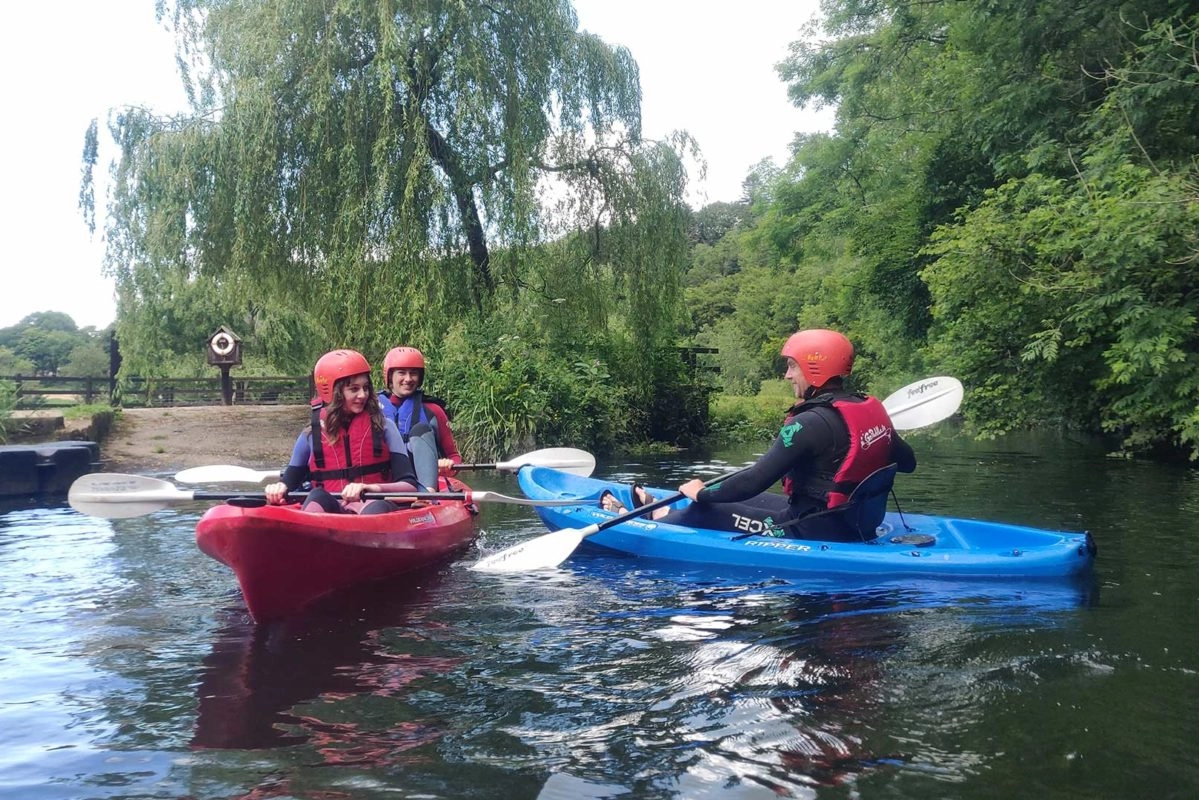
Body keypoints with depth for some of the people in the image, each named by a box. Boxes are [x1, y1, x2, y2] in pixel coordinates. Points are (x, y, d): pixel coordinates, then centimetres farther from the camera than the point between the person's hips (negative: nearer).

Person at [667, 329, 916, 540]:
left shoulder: (810, 424, -23)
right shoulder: (873, 410, 1)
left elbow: (755, 481, -22)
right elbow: (908, 462, 15)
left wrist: (702, 493, -8)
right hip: (854, 527, 9)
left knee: (703, 511, 3)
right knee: (748, 500, 25)